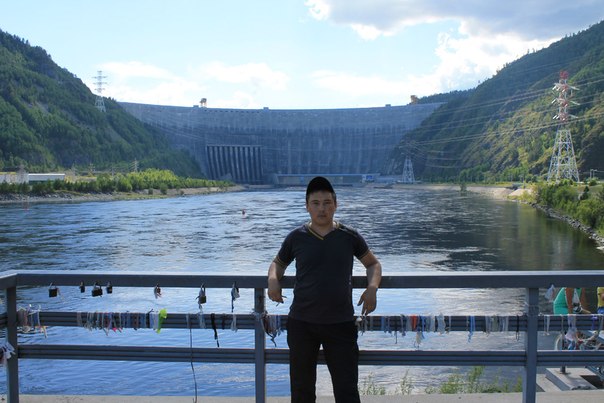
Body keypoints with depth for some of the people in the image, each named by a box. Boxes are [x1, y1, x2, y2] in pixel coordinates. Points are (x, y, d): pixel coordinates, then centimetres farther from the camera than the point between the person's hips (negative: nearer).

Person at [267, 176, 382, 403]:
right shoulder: (296, 238, 2)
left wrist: (372, 287, -6)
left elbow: (373, 263, 14)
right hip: (301, 324, 1)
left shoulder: (349, 237, 1)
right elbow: (278, 263, 18)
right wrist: (273, 280, -5)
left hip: (341, 324, -1)